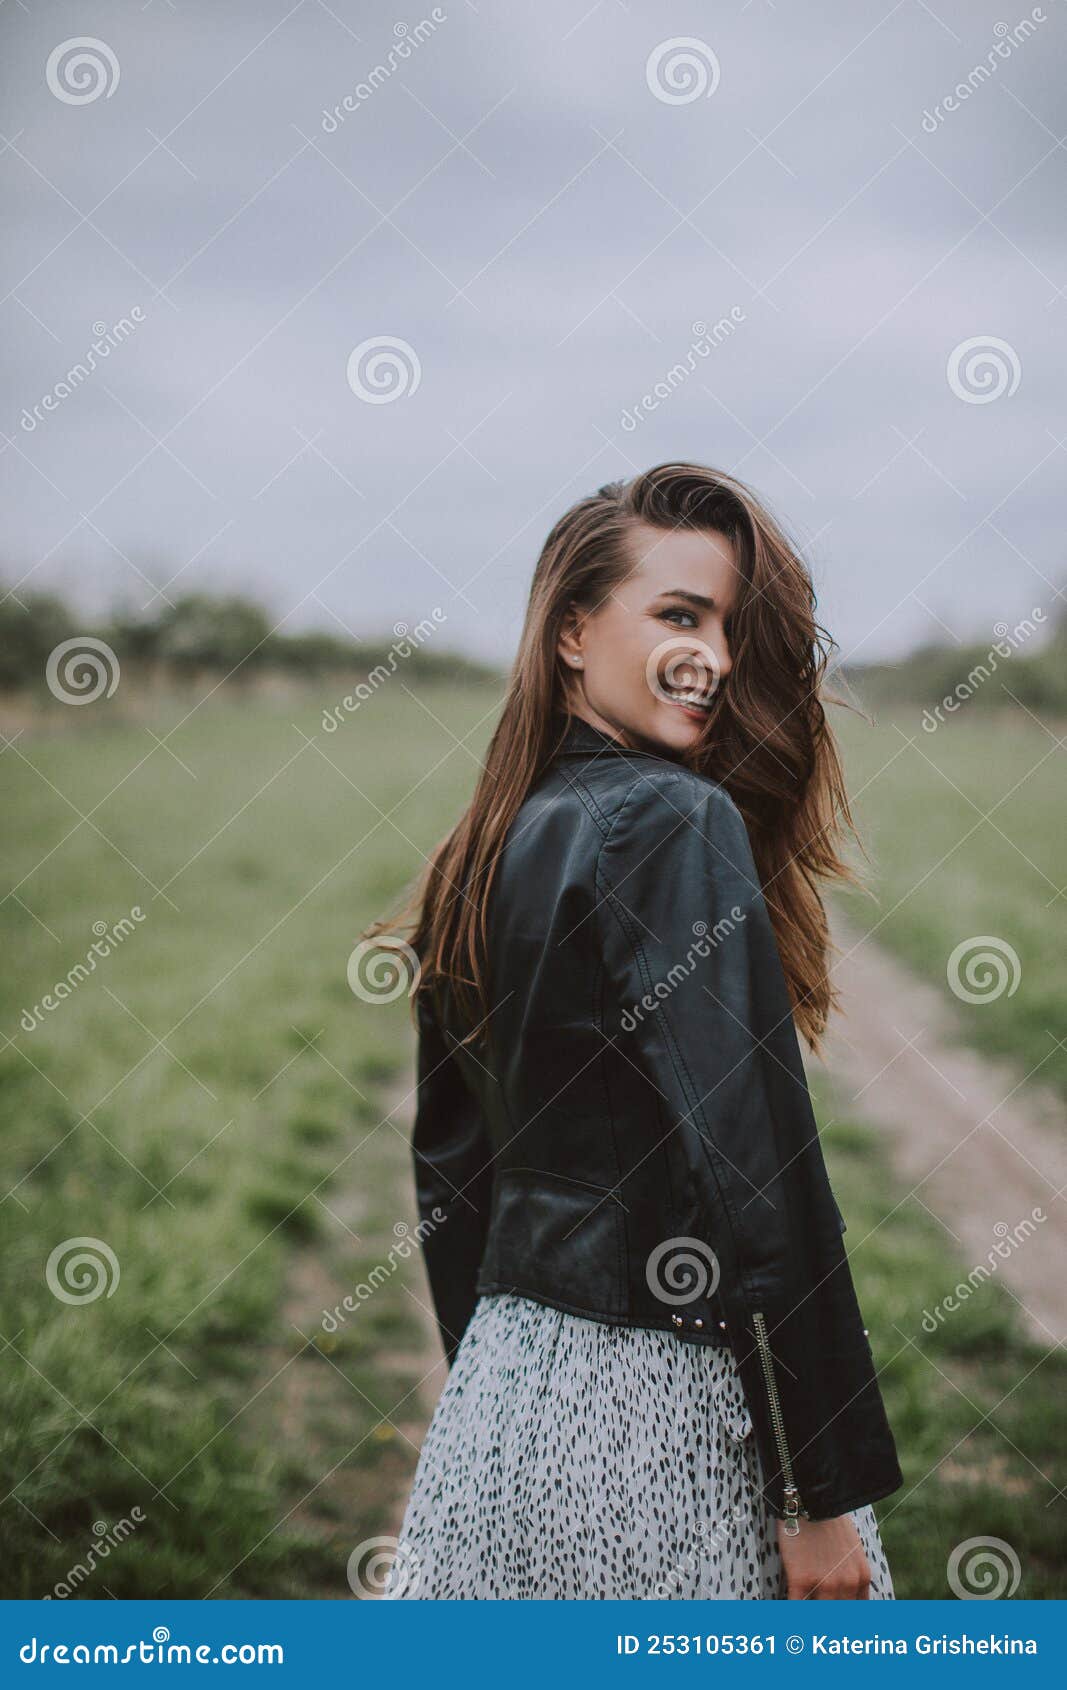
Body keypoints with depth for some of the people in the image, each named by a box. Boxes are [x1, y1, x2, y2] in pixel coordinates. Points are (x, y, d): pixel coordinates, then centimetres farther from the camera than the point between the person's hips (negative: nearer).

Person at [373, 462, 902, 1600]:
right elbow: (750, 1172, -20)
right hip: (662, 1410, -8)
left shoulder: (482, 856, 9)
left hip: (499, 1390, 8)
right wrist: (821, 1493, -16)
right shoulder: (675, 824, -15)